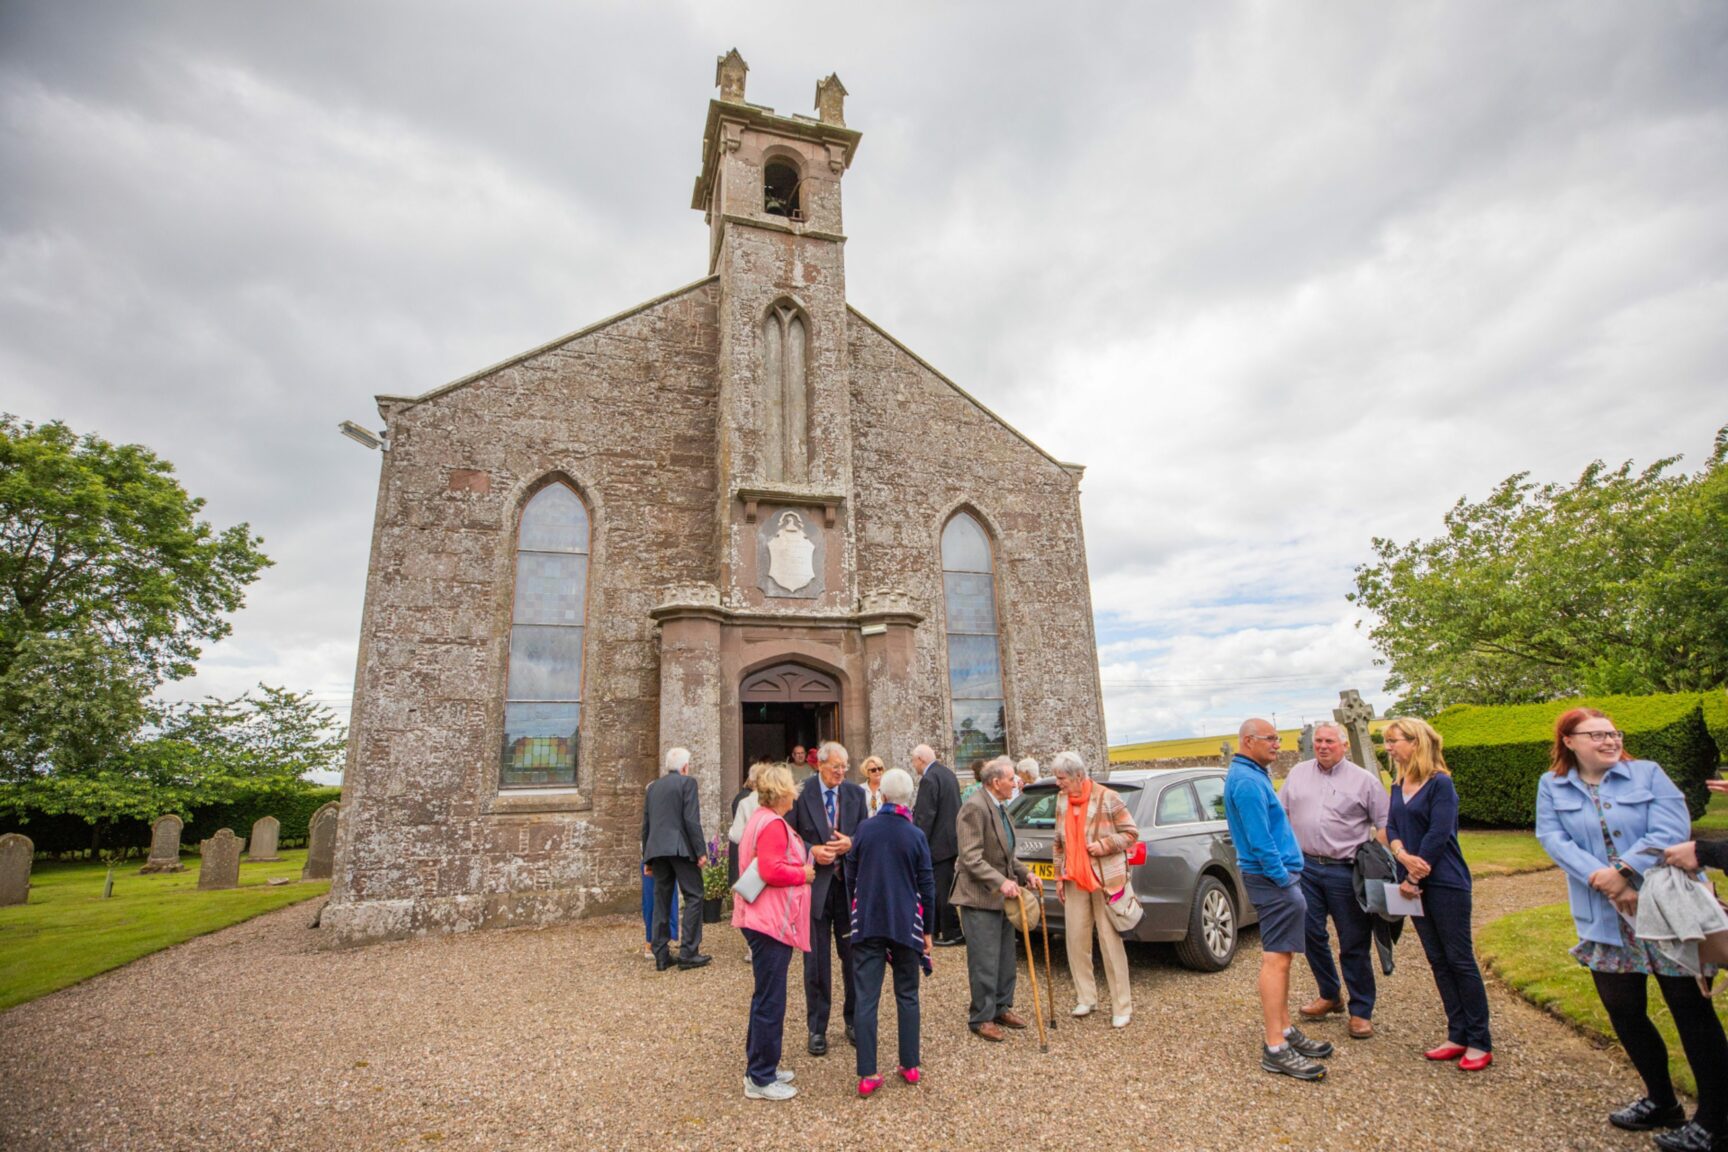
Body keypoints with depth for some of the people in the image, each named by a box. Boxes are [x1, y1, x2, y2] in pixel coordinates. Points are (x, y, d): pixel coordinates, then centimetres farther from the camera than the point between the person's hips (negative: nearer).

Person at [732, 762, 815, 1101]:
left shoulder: (761, 819, 13)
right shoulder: (773, 824, -20)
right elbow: (772, 871, -27)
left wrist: (801, 866, 12)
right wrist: (803, 873, -13)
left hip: (766, 919, 11)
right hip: (772, 921, -11)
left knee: (766, 996, 20)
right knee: (770, 1000, -1)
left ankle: (759, 1065, 31)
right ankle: (760, 1079, 10)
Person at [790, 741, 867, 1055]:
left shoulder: (855, 793, 1)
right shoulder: (801, 793, -10)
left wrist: (850, 844, -13)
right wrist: (811, 851, -18)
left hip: (849, 884, 3)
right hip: (814, 884, -3)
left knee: (854, 956, 14)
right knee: (816, 959, 8)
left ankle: (853, 1020, 33)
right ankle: (817, 1028, 24)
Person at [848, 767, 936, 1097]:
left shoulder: (865, 830, -4)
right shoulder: (916, 836, -7)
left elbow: (851, 874, 6)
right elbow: (927, 886, -2)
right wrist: (927, 930, 8)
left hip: (866, 922, 0)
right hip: (905, 923, 0)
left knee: (866, 998, 4)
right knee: (907, 995, 16)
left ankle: (867, 1075, 5)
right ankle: (910, 1066, 23)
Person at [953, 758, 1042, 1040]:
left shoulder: (999, 808, 11)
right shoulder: (975, 808, -20)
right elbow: (971, 858, -25)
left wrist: (1025, 874, 5)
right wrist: (1001, 882, -31)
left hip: (1000, 897, 9)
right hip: (979, 898, -9)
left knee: (1005, 958, 18)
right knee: (984, 962, 0)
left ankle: (1002, 1008, 33)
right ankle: (981, 1018, 15)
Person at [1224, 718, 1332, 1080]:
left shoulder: (1251, 775, 15)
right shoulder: (1248, 781, -19)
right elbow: (1259, 841, -23)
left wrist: (1287, 876, 18)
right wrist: (1284, 879, -18)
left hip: (1276, 876, 11)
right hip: (1273, 878, -11)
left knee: (1280, 956, 17)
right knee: (1276, 959, -7)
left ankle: (1285, 1030, 27)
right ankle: (1275, 1049, -2)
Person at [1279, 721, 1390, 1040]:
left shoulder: (1364, 779, 0)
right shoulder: (1298, 773, 10)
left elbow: (1384, 824, 0)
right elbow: (1280, 814, 14)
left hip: (1346, 871, -3)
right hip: (1306, 867, 4)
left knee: (1354, 944, 4)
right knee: (1312, 935, 10)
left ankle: (1361, 1012, 18)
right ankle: (1330, 996, 30)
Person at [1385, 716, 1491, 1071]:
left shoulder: (1440, 783, -13)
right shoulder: (1398, 786, 9)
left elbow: (1438, 835, -17)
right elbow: (1392, 827, 6)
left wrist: (1415, 878, -14)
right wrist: (1403, 856, -14)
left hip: (1445, 883, -7)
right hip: (1415, 884, 7)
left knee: (1460, 959, 1)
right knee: (1438, 961, 12)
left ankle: (1480, 1042, 13)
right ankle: (1457, 1036, 21)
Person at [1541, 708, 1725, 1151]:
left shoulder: (1648, 773, -2)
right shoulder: (1552, 786, 3)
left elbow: (1672, 829, -13)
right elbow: (1553, 840, -7)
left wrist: (1622, 872, -20)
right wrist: (1602, 880, -20)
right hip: (1605, 920, 3)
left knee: (1690, 1008, 4)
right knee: (1622, 1009, 9)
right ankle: (1661, 1102, 30)